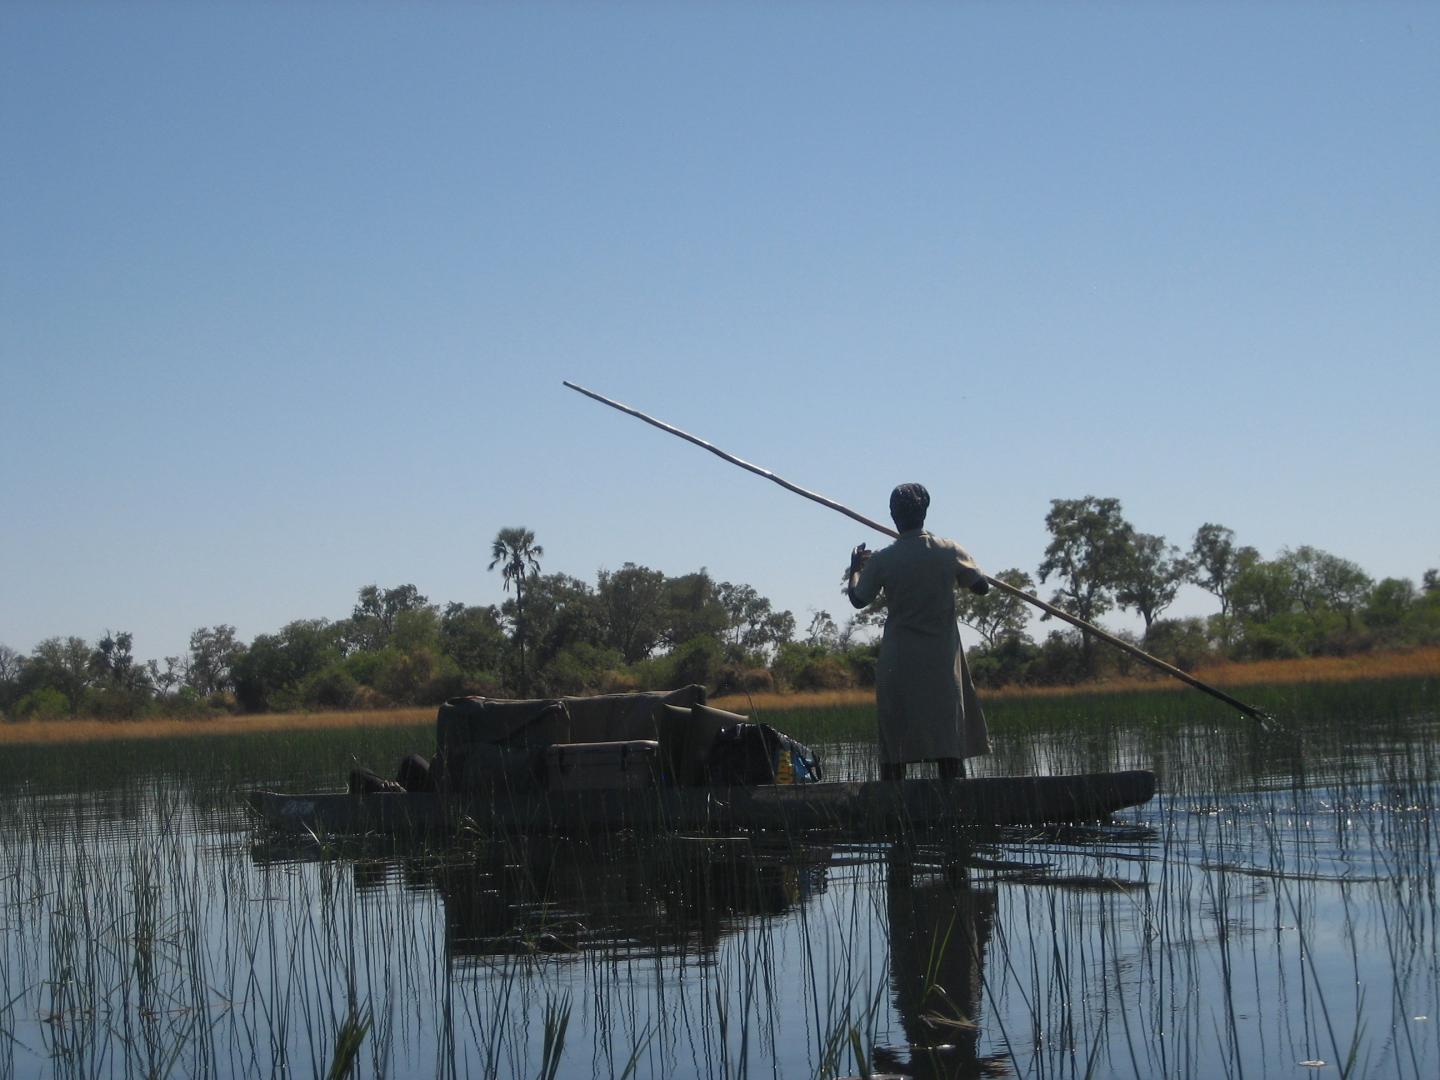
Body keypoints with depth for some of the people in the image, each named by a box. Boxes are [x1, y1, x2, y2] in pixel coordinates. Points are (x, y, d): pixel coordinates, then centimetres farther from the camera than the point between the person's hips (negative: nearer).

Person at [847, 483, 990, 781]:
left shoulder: (882, 560, -6)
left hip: (898, 660, -1)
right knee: (948, 734, 4)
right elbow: (982, 586, 4)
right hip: (942, 656, 1)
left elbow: (858, 598, 5)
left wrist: (855, 569, 23)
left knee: (894, 744, 3)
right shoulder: (949, 551, -3)